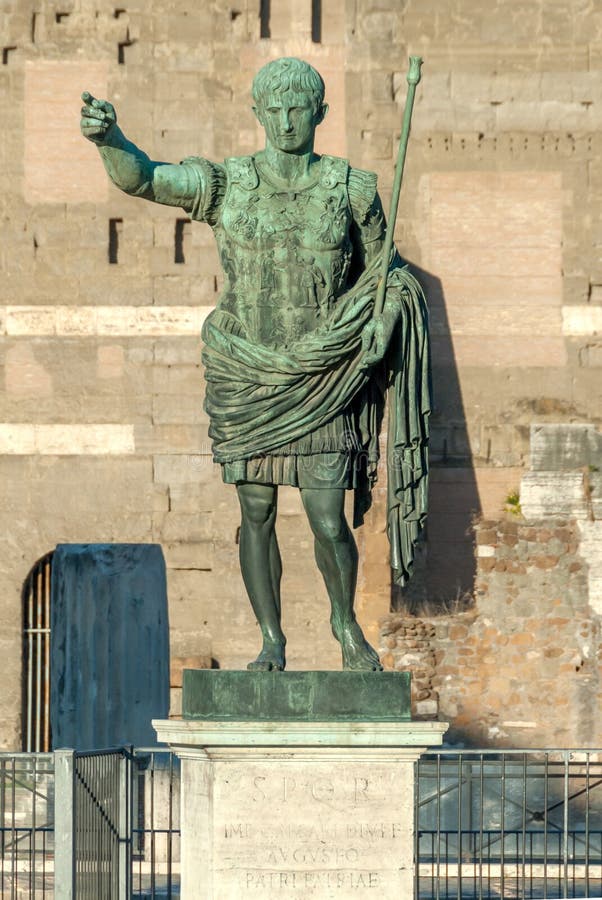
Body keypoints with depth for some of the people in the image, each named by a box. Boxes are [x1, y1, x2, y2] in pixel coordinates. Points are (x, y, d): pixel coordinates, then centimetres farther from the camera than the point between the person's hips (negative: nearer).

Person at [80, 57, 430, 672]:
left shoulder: (352, 190, 0)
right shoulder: (224, 184, -2)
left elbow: (380, 270, 13)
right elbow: (140, 178, -15)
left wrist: (381, 323, -6)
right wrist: (109, 137, -35)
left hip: (322, 384, -1)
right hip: (246, 381, 1)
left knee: (328, 523, -6)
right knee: (256, 515, 4)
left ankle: (345, 621, 21)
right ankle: (271, 640, 19)